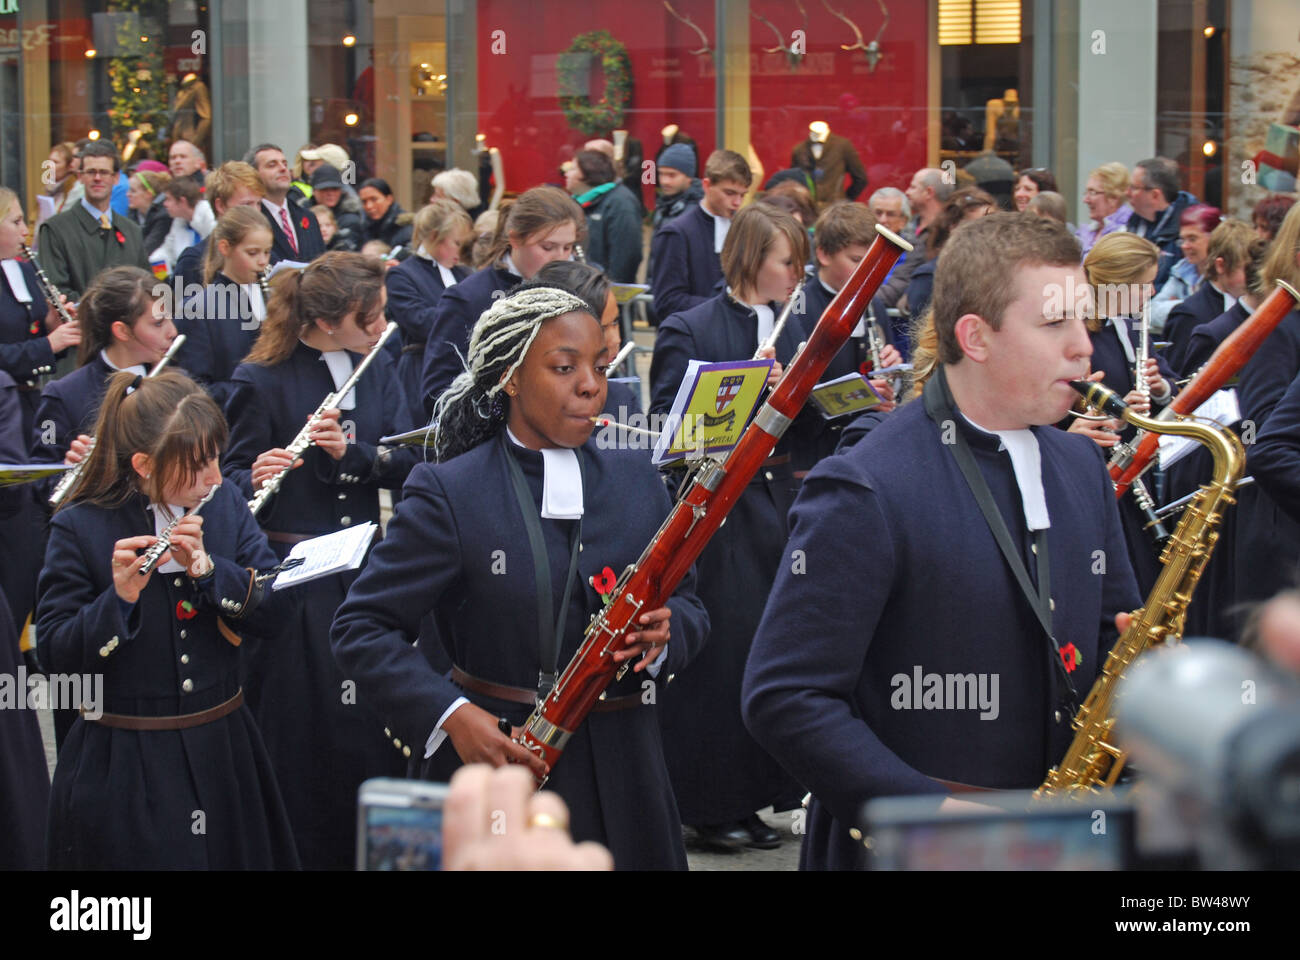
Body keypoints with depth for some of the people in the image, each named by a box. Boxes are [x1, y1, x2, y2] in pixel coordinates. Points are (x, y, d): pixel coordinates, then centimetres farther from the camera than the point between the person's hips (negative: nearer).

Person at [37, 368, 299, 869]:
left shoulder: (225, 505, 1)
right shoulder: (79, 528, -11)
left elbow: (273, 612, -4)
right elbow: (54, 650, -12)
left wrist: (207, 568, -19)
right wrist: (119, 597, -28)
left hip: (222, 749, 4)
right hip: (123, 766, -4)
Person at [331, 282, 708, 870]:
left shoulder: (635, 480, 8)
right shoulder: (451, 493, -7)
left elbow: (686, 607, 12)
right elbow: (362, 629, -8)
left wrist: (665, 633, -13)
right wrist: (450, 715, -22)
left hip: (623, 775, 4)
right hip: (497, 759, -4)